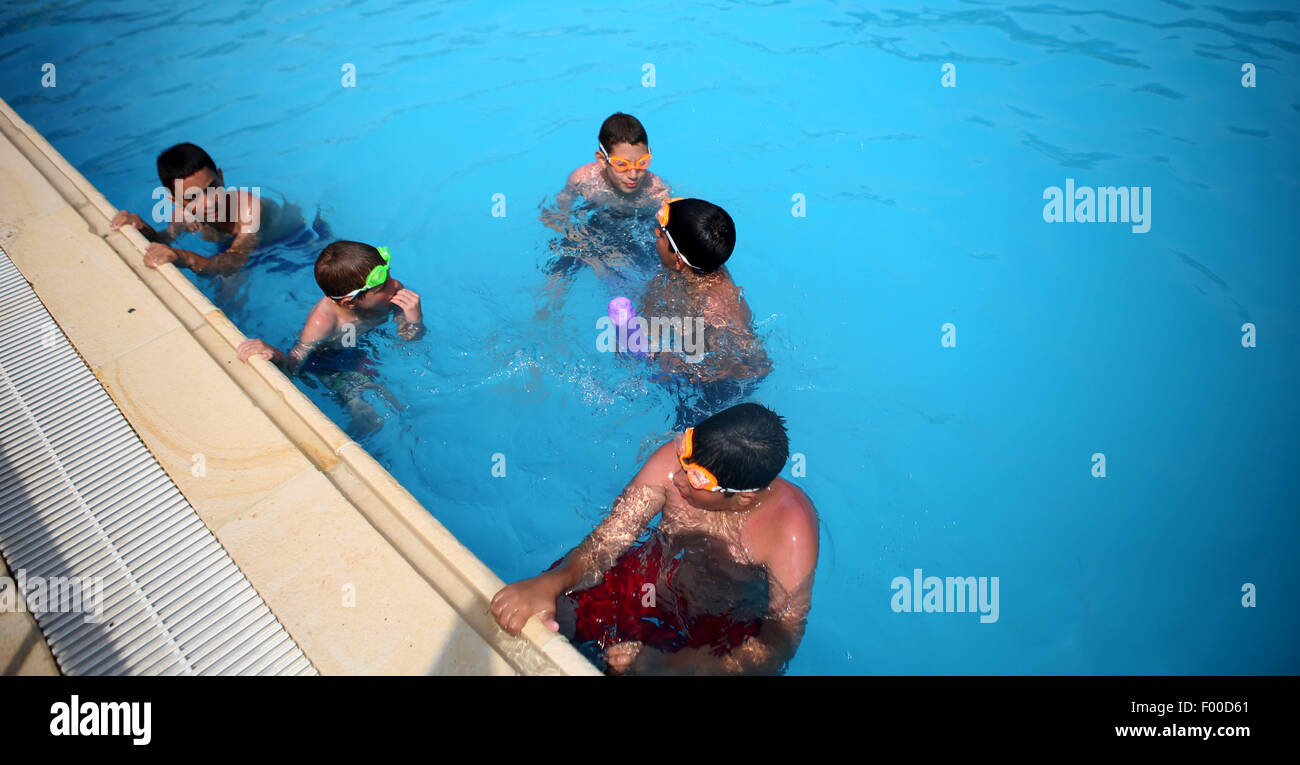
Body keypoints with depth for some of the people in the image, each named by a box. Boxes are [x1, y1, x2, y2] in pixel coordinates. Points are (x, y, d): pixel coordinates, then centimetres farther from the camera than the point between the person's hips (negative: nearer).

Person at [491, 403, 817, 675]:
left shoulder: (790, 531, -30)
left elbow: (781, 642, -26)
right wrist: (548, 584, -38)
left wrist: (667, 667, -35)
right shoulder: (677, 458, -22)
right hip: (648, 577, 4)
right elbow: (611, 535, -18)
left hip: (720, 633, -3)